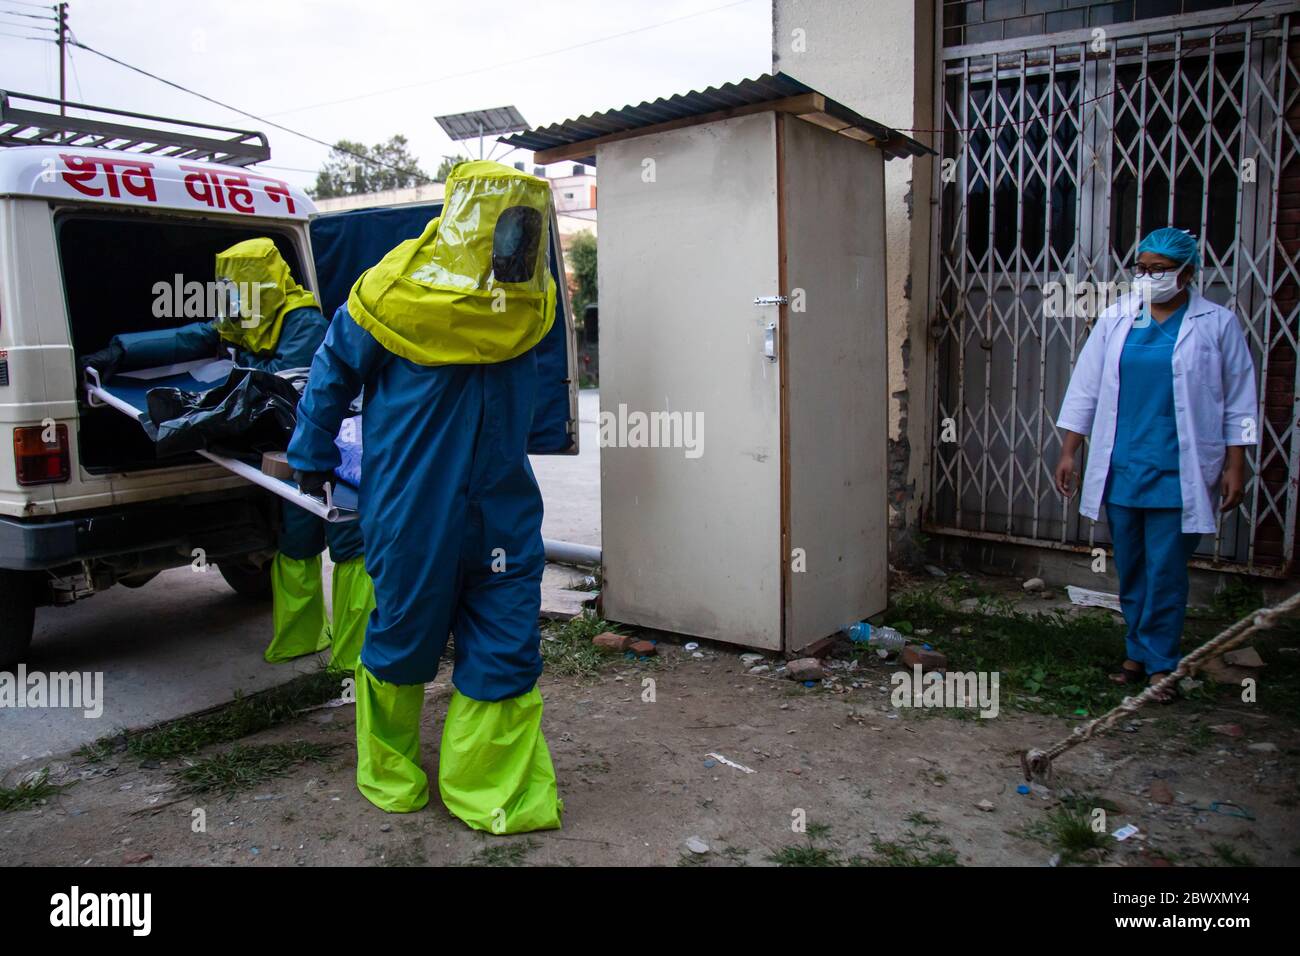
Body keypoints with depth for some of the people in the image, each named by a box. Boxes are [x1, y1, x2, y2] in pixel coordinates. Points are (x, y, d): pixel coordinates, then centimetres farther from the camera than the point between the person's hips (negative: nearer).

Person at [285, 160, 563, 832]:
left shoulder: (530, 304, 2)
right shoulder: (395, 291, -10)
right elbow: (333, 369, 3)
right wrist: (312, 458, 10)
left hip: (502, 513, 4)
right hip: (413, 514, -4)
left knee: (506, 650, 5)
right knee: (402, 640, 12)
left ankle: (490, 793, 21)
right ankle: (389, 775, 38)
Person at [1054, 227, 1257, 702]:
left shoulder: (1217, 323, 1)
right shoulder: (1115, 320, 7)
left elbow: (1239, 401, 3)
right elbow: (1085, 387, 8)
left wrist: (1235, 466, 0)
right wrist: (1068, 450, 4)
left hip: (1177, 472, -3)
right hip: (1120, 468, 3)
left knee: (1165, 572, -2)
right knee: (1131, 570, 11)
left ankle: (1159, 662, 10)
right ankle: (1138, 653, 24)